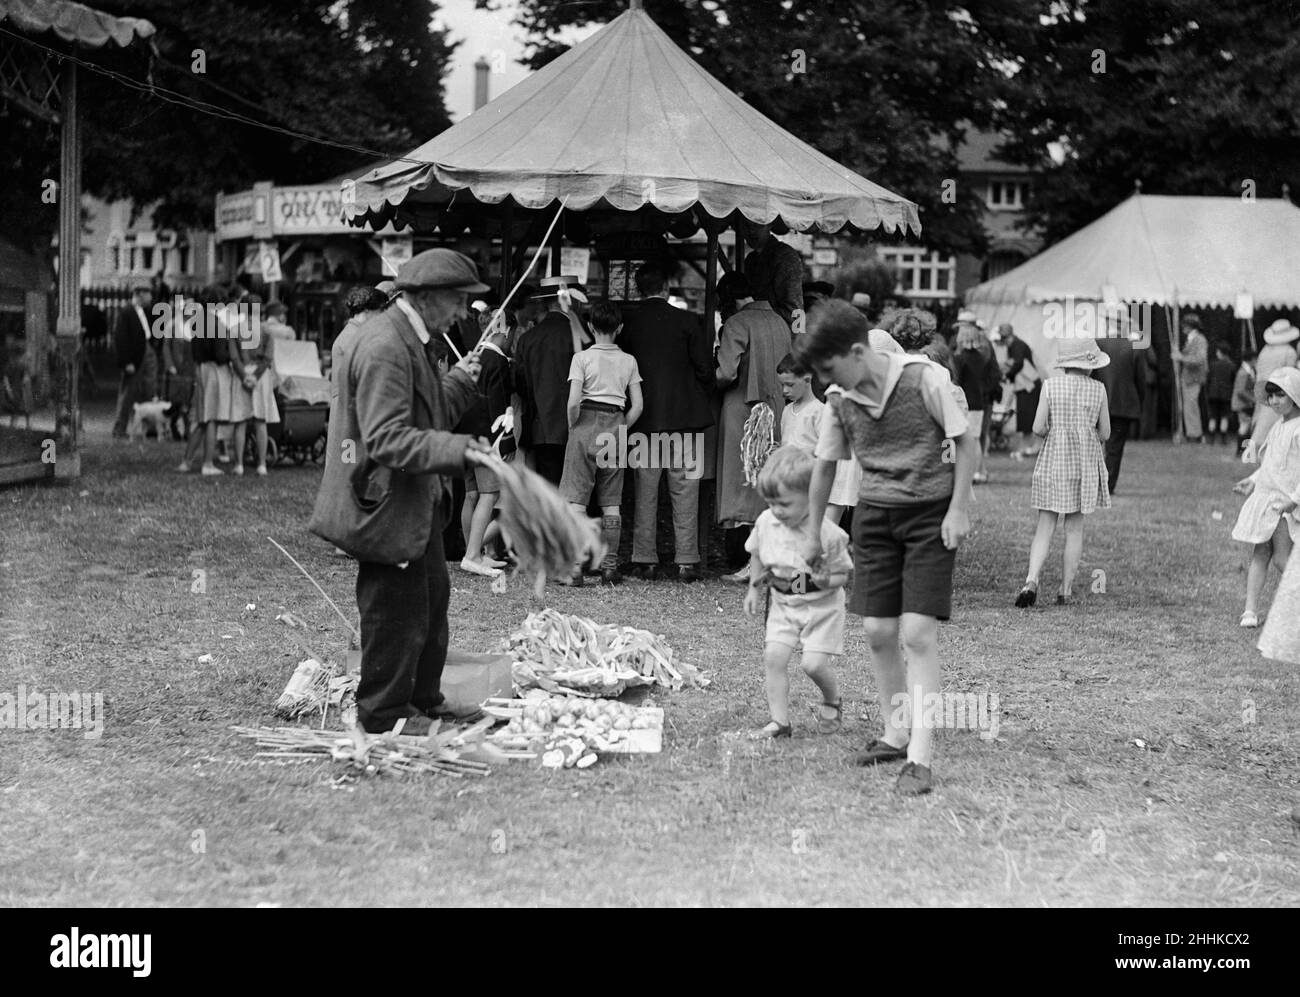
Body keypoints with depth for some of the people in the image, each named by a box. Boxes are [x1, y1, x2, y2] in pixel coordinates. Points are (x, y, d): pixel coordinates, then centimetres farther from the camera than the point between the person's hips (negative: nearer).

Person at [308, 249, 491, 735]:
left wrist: (458, 382, 8)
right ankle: (384, 716, 12)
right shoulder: (384, 348, -22)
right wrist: (456, 449, -33)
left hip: (416, 504, 11)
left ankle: (424, 699, 34)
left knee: (431, 601, 20)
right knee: (397, 612, -1)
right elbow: (386, 439, -28)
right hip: (386, 507, -11)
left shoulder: (407, 341, 14)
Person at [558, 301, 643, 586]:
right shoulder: (628, 361, 6)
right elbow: (637, 405, 3)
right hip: (615, 427, 3)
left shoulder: (582, 357, -4)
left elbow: (573, 401, -13)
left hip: (586, 425, -3)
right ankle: (610, 567, 8)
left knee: (575, 501, -2)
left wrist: (572, 427, 2)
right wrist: (620, 429, 14)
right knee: (611, 504, 9)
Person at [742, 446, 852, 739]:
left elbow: (843, 574, -12)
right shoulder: (765, 523, -7)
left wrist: (826, 580, -32)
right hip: (783, 604, 4)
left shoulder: (828, 533, -22)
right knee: (773, 656, -10)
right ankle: (779, 720, -3)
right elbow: (757, 556, 14)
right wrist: (754, 589, 12)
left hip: (821, 605, -4)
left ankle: (832, 701, 20)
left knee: (813, 663, -12)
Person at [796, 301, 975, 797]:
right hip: (875, 514, 5)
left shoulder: (924, 378, -16)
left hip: (930, 513, -5)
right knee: (879, 631, 4)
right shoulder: (839, 401, -1)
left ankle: (920, 756, -10)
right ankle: (896, 734, 23)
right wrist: (813, 533, 20)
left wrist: (958, 510, -11)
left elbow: (966, 442, -7)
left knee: (918, 633, -11)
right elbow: (825, 466, 13)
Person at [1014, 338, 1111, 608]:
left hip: (1053, 462, 0)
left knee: (1045, 527, 3)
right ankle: (1066, 590, 10)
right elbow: (1104, 433, 2)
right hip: (1086, 464, 0)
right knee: (1075, 528, 9)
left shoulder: (1051, 385, -6)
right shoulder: (1098, 389, -4)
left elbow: (1038, 428, -7)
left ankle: (1031, 580, -15)